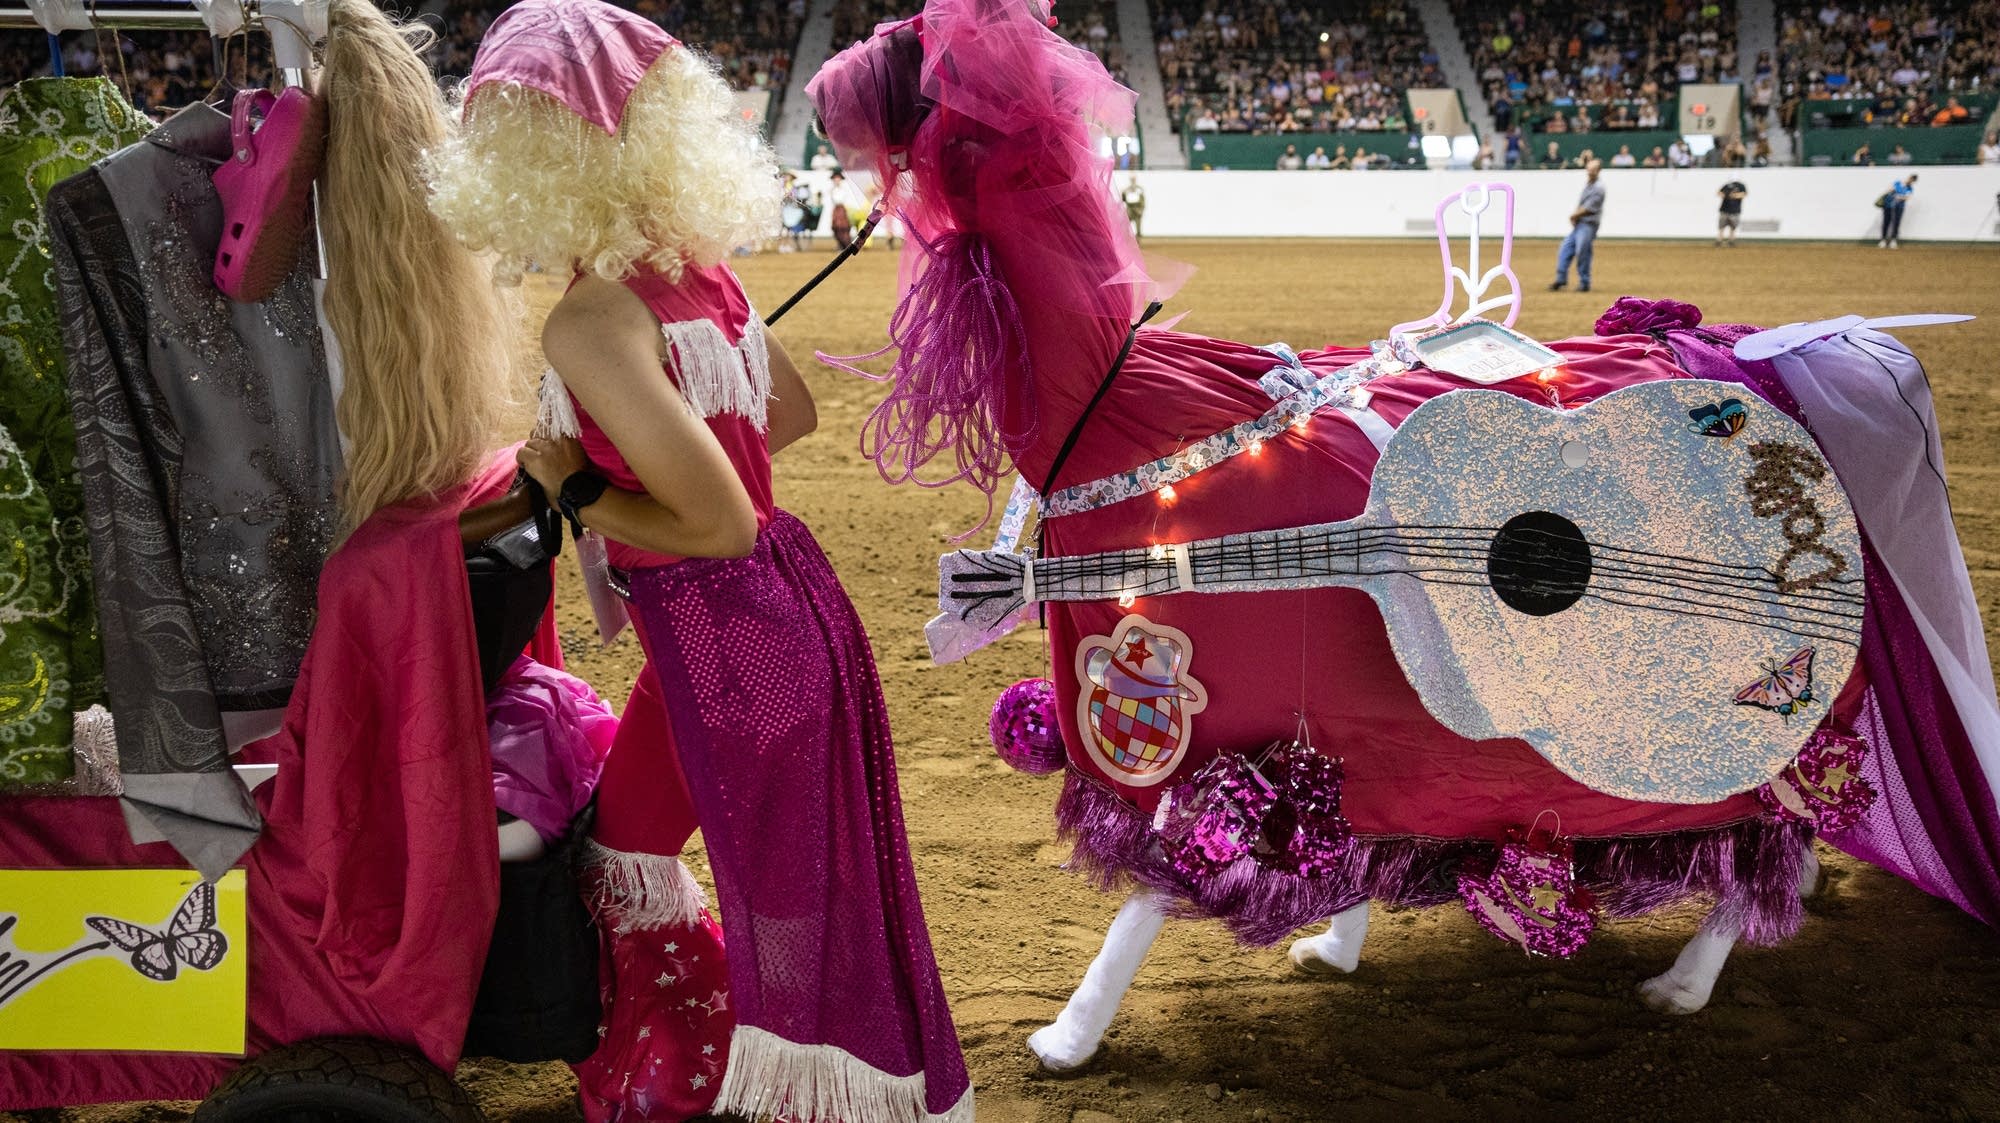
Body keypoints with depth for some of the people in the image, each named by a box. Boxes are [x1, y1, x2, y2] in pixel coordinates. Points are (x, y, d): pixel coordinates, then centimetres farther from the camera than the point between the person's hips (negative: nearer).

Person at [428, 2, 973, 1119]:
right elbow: (793, 414, 16)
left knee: (795, 913, 8)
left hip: (732, 640, -9)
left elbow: (722, 522, -23)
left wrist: (576, 493, -10)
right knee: (621, 828, 27)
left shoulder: (591, 322, -23)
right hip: (780, 602, 9)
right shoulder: (701, 267, 1)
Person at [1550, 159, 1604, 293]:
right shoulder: (1587, 186, 16)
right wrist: (1574, 216, 1)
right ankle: (1561, 280, 7)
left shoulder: (1598, 188, -11)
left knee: (1582, 254, -8)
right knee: (1565, 250, 4)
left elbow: (1588, 208, -15)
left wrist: (1574, 215, -2)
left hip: (1588, 225, -9)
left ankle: (1584, 283, 1)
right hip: (1578, 225, 9)